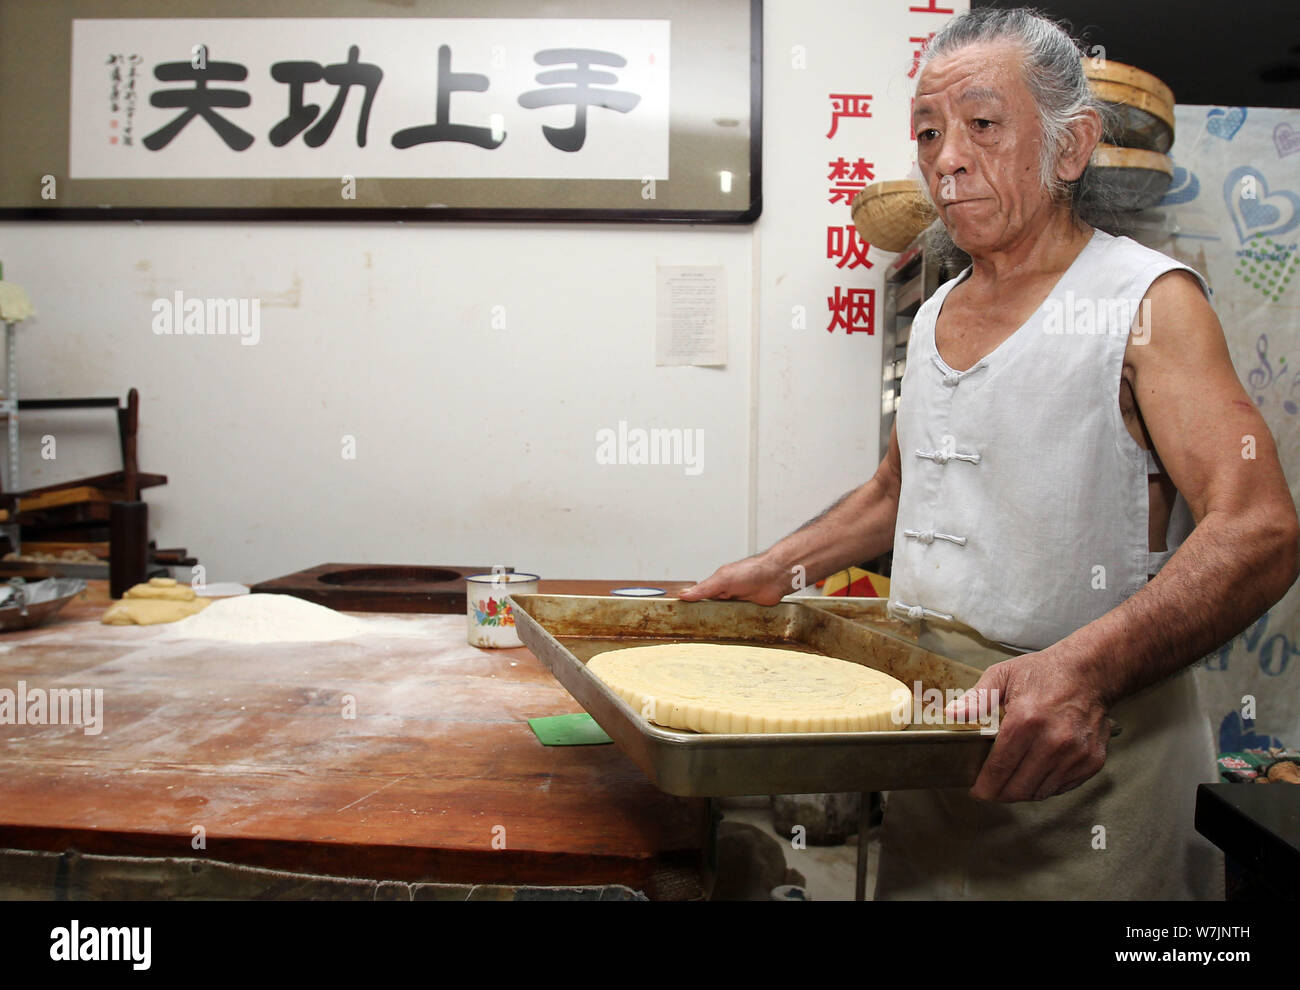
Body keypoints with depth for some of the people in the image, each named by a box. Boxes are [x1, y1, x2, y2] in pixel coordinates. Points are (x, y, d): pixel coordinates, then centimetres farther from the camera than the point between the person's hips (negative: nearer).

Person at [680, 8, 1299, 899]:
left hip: (1091, 755, -6)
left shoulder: (1149, 301, -12)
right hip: (929, 737, 6)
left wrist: (1083, 669, -38)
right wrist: (776, 569, 13)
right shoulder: (935, 315, 10)